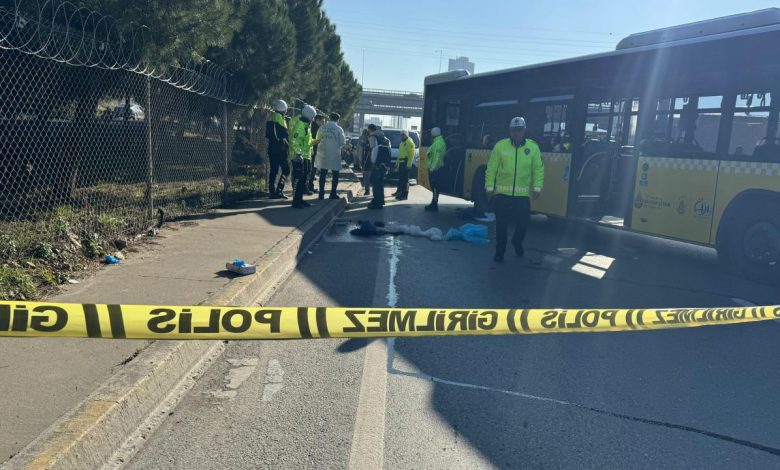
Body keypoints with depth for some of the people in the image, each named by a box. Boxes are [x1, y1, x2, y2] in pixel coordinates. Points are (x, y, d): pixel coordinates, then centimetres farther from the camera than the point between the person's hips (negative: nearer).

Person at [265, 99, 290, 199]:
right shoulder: (280, 118, -11)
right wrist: (288, 145, -3)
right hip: (280, 149, -8)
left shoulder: (270, 117, 13)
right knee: (286, 170, -3)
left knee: (273, 170, 12)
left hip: (271, 148, 8)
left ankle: (272, 191, 13)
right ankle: (279, 190, -11)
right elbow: (285, 134, -14)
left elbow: (267, 135, 16)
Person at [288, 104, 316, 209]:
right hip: (298, 156, -10)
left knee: (303, 179, 14)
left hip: (305, 156, 10)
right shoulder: (299, 125, -16)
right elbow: (294, 142, -24)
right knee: (298, 178, -8)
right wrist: (298, 154, -29)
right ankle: (295, 201, -3)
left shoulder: (306, 125, 16)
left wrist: (315, 142, 13)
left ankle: (300, 199, 22)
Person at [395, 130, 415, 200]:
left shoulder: (409, 142, -9)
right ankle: (400, 192, 21)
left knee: (405, 179, -9)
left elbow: (412, 154, -17)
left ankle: (405, 195, -8)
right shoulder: (402, 143, 23)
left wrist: (409, 164, -23)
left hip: (406, 163, -9)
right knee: (400, 179, 13)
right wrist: (397, 162, 23)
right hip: (401, 163, 9)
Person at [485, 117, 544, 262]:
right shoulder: (500, 146, -1)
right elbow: (491, 169, 1)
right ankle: (500, 252, 18)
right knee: (501, 224, 3)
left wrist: (537, 187, -6)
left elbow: (538, 169, 4)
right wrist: (489, 186, -3)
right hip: (502, 193, -1)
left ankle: (517, 242, 37)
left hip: (523, 194, 1)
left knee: (523, 222, 6)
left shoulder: (533, 147, 2)